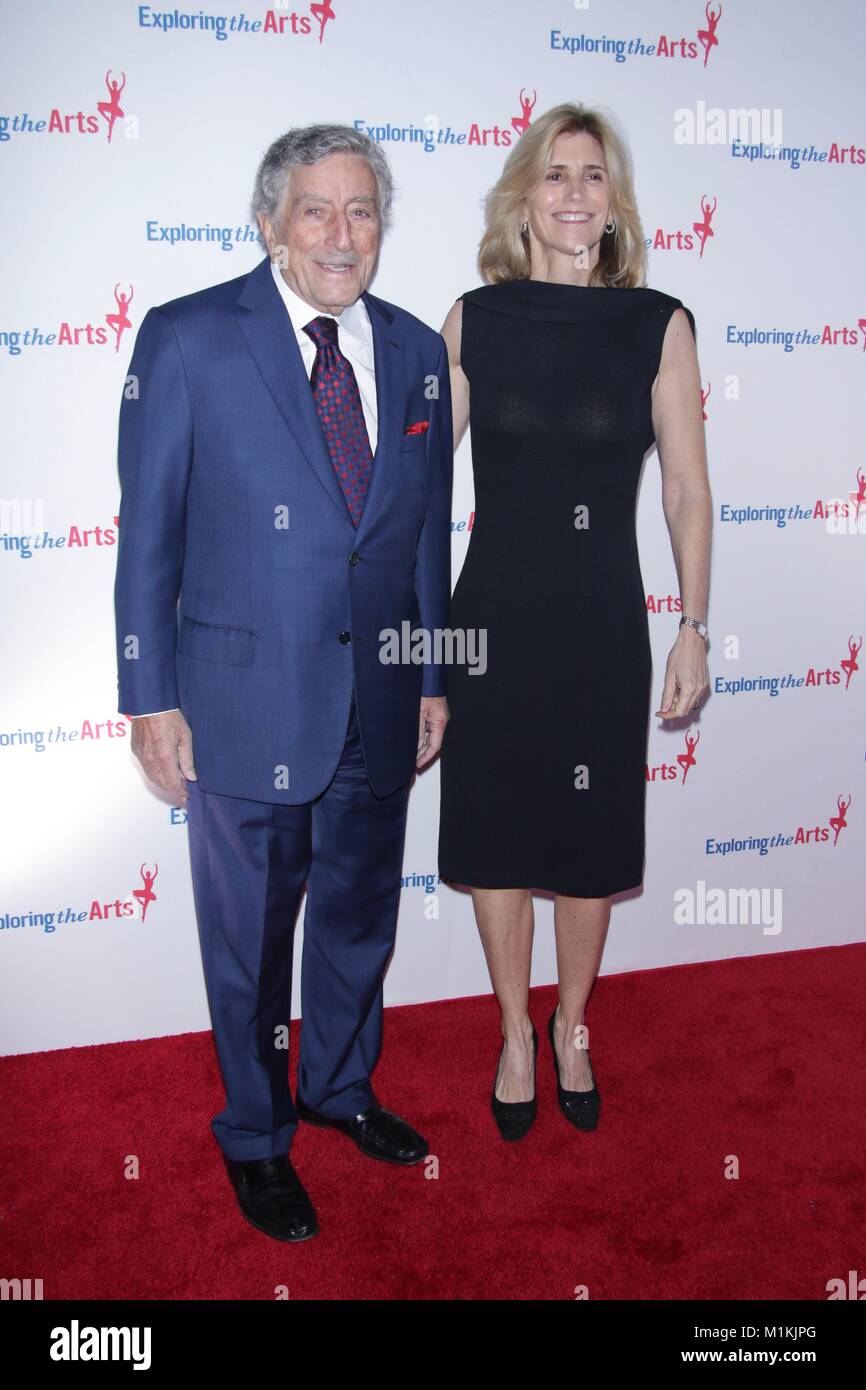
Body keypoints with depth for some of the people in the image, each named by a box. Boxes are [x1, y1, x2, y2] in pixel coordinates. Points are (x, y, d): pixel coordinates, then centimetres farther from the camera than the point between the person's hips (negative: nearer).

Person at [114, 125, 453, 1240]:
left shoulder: (417, 352, 5)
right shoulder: (187, 339, -7)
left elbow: (428, 530, 10)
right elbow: (147, 532, -6)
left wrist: (432, 678, 11)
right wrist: (151, 696, -8)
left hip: (379, 709, 4)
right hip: (246, 705, -4)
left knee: (360, 916, 20)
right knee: (249, 939, 12)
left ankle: (340, 1086, 46)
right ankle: (254, 1136, 36)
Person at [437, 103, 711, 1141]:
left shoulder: (658, 325, -2)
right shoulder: (475, 317, 0)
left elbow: (687, 492, -1)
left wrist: (693, 627, -4)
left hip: (603, 617, 0)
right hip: (494, 609, 1)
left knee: (592, 835, 11)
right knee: (496, 828, 9)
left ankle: (571, 1029, 34)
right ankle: (515, 1034, 30)